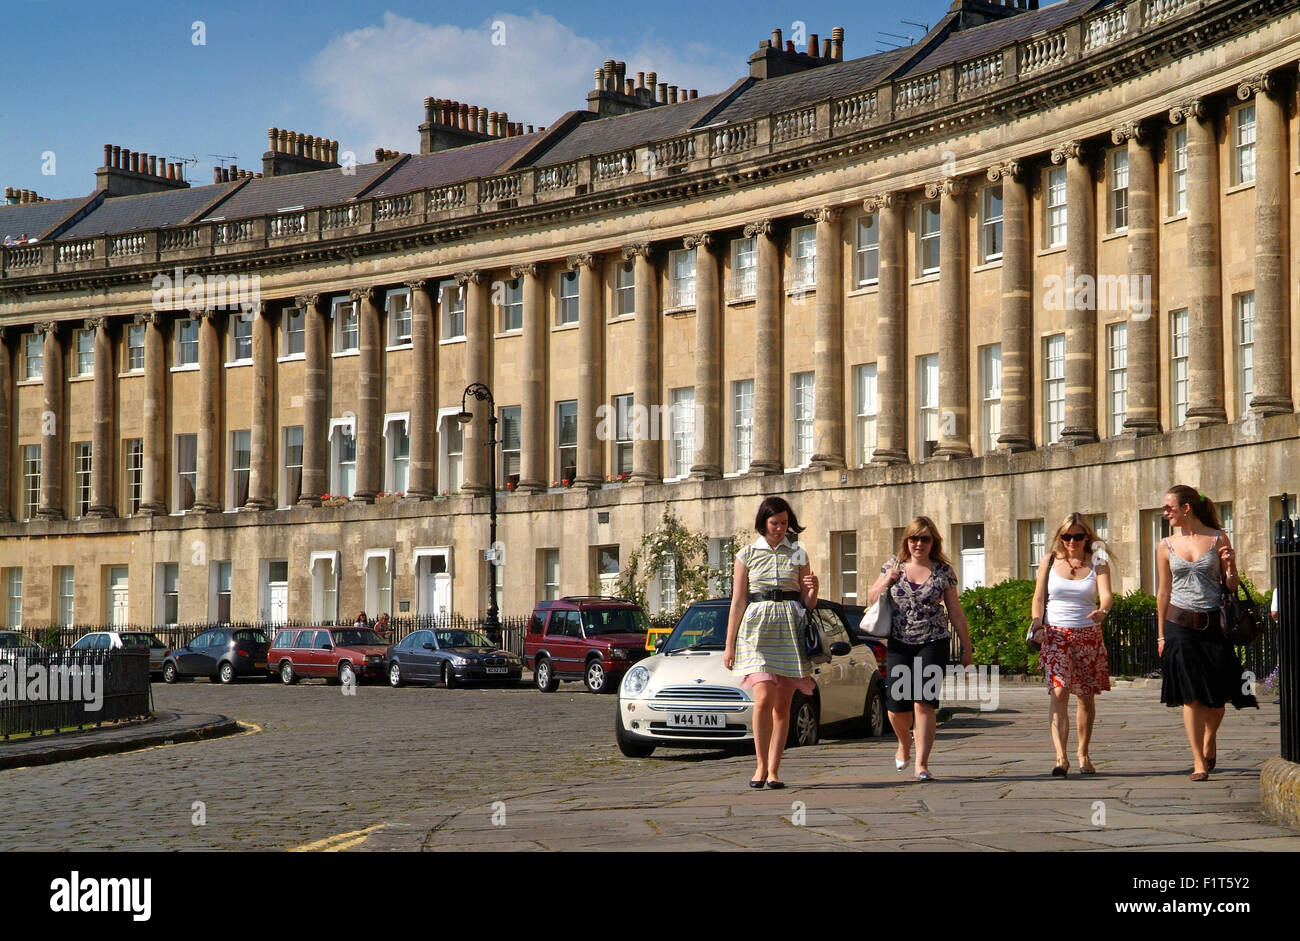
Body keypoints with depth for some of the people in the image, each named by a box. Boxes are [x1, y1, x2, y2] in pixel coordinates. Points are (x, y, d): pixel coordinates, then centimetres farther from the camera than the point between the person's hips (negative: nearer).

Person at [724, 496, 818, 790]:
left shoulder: (798, 554, 11)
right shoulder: (747, 555, 8)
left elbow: (808, 603, 12)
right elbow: (738, 602, 7)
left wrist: (813, 589, -10)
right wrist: (729, 644, 4)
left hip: (790, 630, 2)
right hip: (757, 629, -2)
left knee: (782, 705, 1)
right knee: (764, 698, -17)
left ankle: (773, 770, 7)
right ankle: (761, 765, -5)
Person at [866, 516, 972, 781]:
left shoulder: (943, 571, 3)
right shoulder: (894, 566, 8)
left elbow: (955, 612, 8)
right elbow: (871, 599, 13)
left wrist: (966, 647, 8)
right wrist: (886, 582, -6)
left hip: (933, 643, -2)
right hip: (898, 644, 2)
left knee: (924, 703, -12)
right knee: (896, 706, 1)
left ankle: (922, 764, -8)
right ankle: (905, 743, 34)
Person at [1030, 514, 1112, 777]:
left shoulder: (1097, 562, 3)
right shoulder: (1050, 561, 6)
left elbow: (1106, 594, -11)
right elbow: (1039, 596, 4)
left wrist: (1102, 611, -34)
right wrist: (1038, 623, -14)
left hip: (1088, 635, 1)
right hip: (1056, 634, -1)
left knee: (1086, 696, 8)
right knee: (1059, 692, -16)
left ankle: (1083, 754, 25)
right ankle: (1061, 757, -25)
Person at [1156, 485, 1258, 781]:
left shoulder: (1218, 539, 2)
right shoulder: (1166, 547, 7)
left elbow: (1232, 587, 7)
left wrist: (1229, 567, -14)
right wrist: (1161, 635, 11)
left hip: (1212, 624, 0)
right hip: (1179, 625, 1)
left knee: (1217, 695, 4)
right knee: (1190, 695, -6)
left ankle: (1210, 740, 34)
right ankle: (1199, 762, -2)